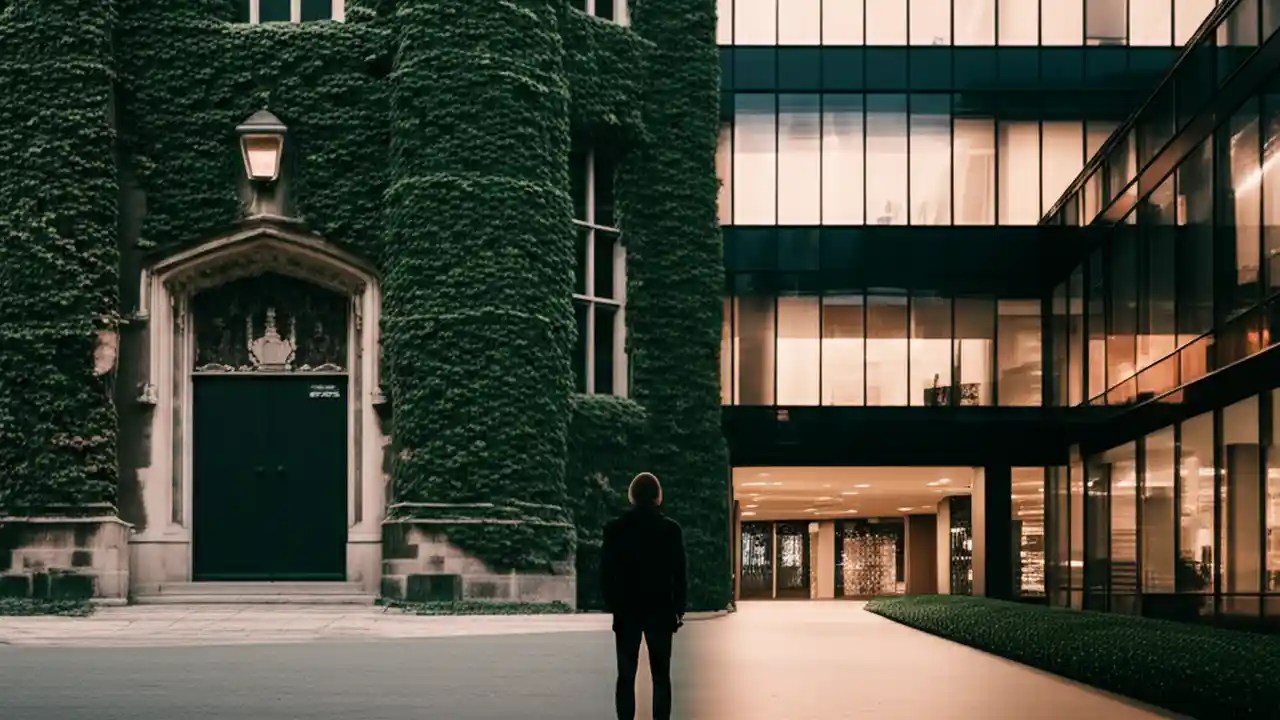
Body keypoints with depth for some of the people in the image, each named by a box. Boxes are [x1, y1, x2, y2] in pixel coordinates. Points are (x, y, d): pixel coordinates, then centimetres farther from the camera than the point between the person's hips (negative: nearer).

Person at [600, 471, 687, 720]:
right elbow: (679, 574, -2)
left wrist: (612, 605, 8)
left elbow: (606, 572, -2)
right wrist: (679, 610, 7)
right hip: (660, 611, 0)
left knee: (626, 676, 4)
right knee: (661, 676, 4)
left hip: (626, 611, 0)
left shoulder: (615, 528, -3)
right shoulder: (671, 528, -4)